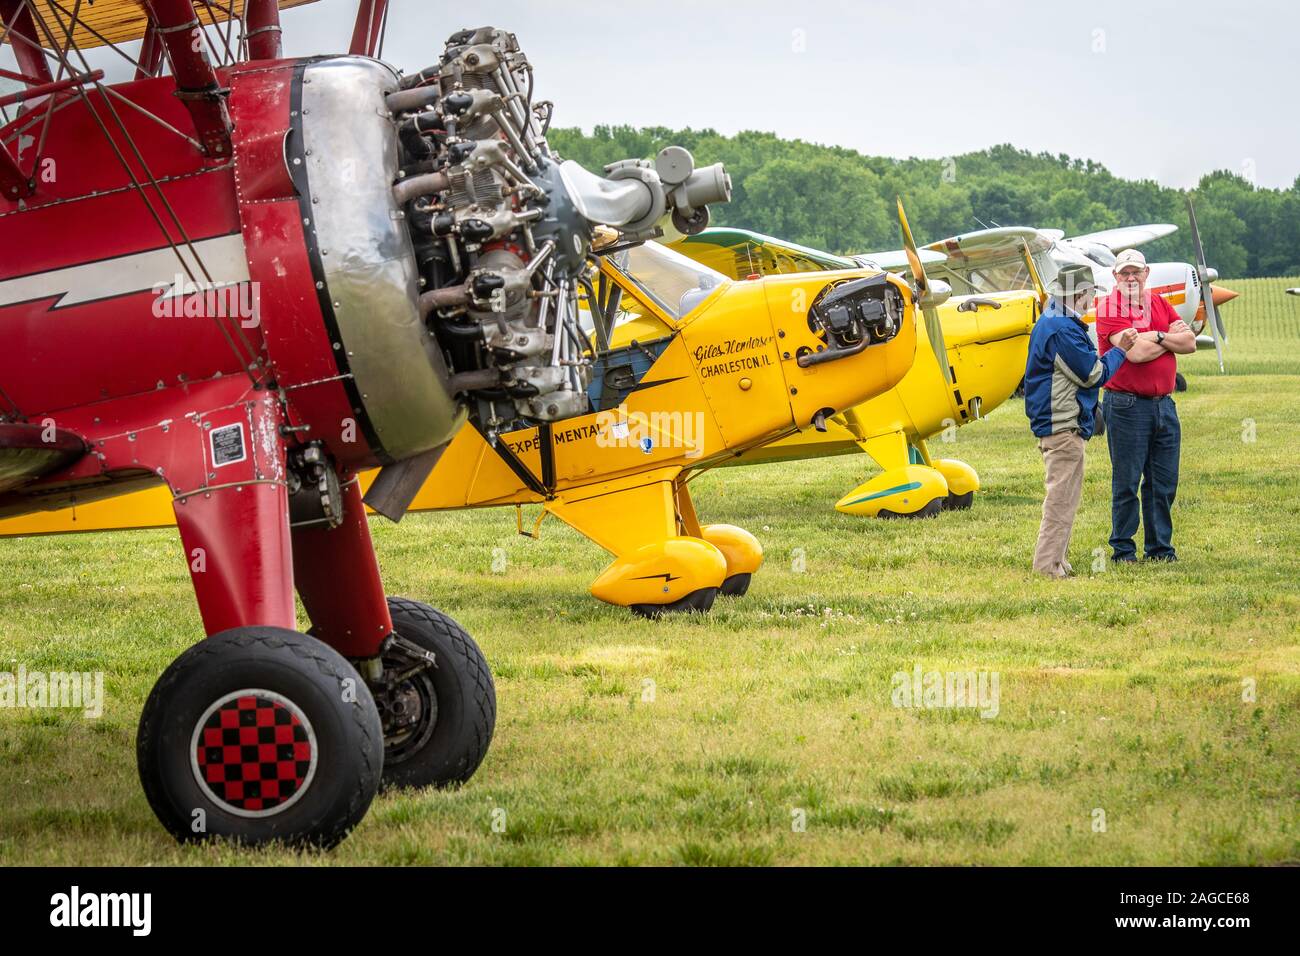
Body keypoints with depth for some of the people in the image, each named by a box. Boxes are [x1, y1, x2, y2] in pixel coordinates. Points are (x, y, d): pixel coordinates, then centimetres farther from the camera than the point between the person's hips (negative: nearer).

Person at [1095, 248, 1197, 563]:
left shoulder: (1160, 304, 14)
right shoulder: (1109, 307, -5)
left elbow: (1190, 343, 4)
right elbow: (1136, 352, -17)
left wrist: (1157, 337, -9)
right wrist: (1172, 337, -1)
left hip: (1164, 404, 6)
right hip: (1126, 405, -6)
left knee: (1164, 482, 9)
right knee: (1126, 482, -1)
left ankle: (1160, 546, 18)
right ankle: (1123, 549, 7)